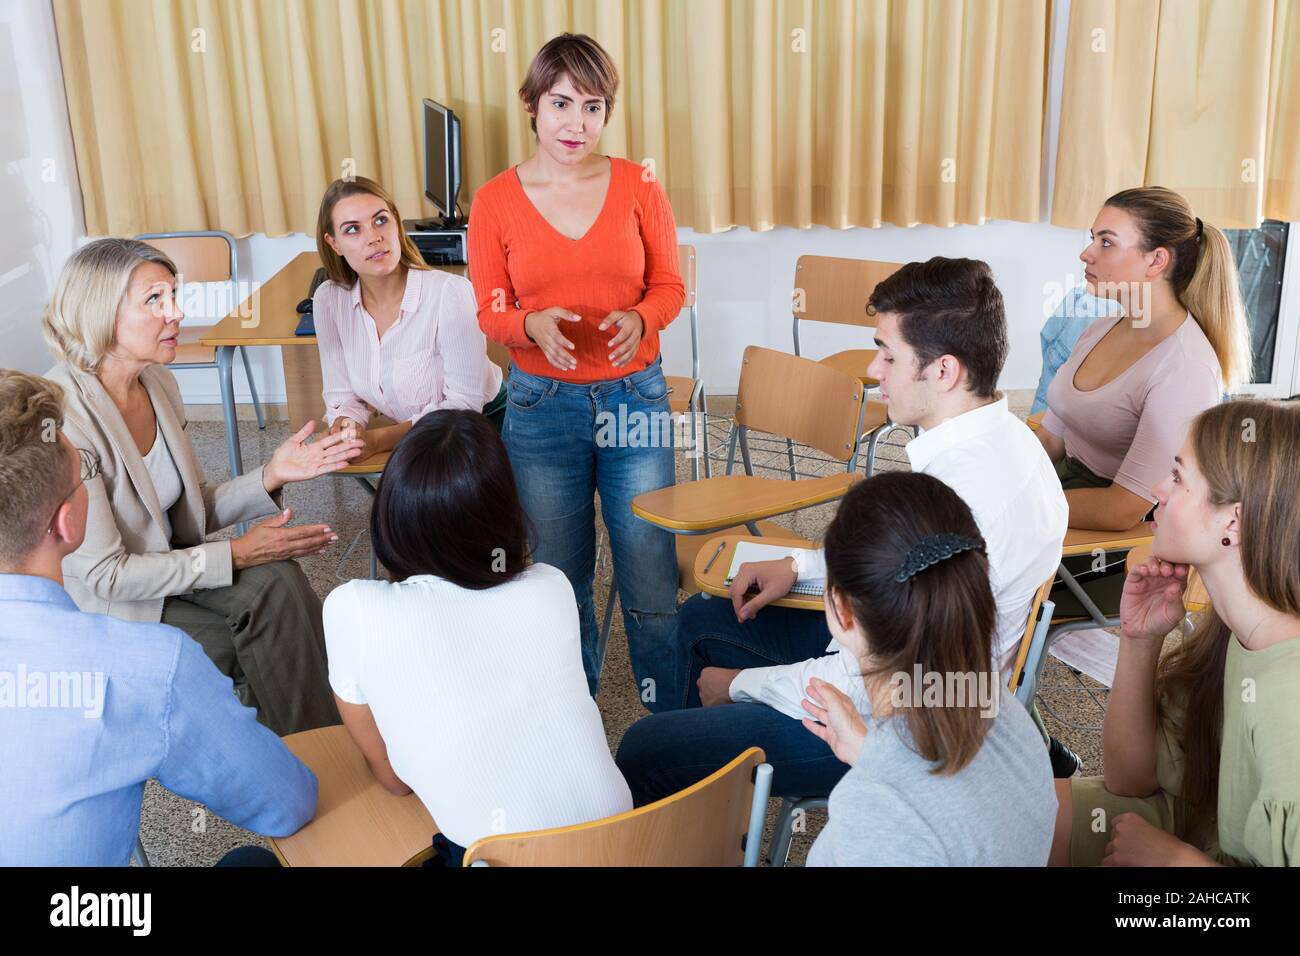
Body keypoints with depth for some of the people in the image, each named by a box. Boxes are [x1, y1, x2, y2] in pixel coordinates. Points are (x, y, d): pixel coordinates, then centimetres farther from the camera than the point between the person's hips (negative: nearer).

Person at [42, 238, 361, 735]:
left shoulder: (159, 383, -1)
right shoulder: (60, 414, -25)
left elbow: (194, 510, 7)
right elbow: (103, 575, -23)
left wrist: (270, 476, -11)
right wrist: (237, 554, -22)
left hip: (165, 567, 6)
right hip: (102, 608, -6)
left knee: (276, 579, -19)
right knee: (231, 648, -24)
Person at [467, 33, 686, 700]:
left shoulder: (638, 188, -2)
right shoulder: (495, 201, -3)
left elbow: (669, 286, 4)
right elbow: (490, 312, 2)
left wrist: (640, 318, -18)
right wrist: (533, 326, -20)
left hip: (635, 395, 0)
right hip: (542, 404, 0)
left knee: (650, 568, 4)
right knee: (559, 573, 13)